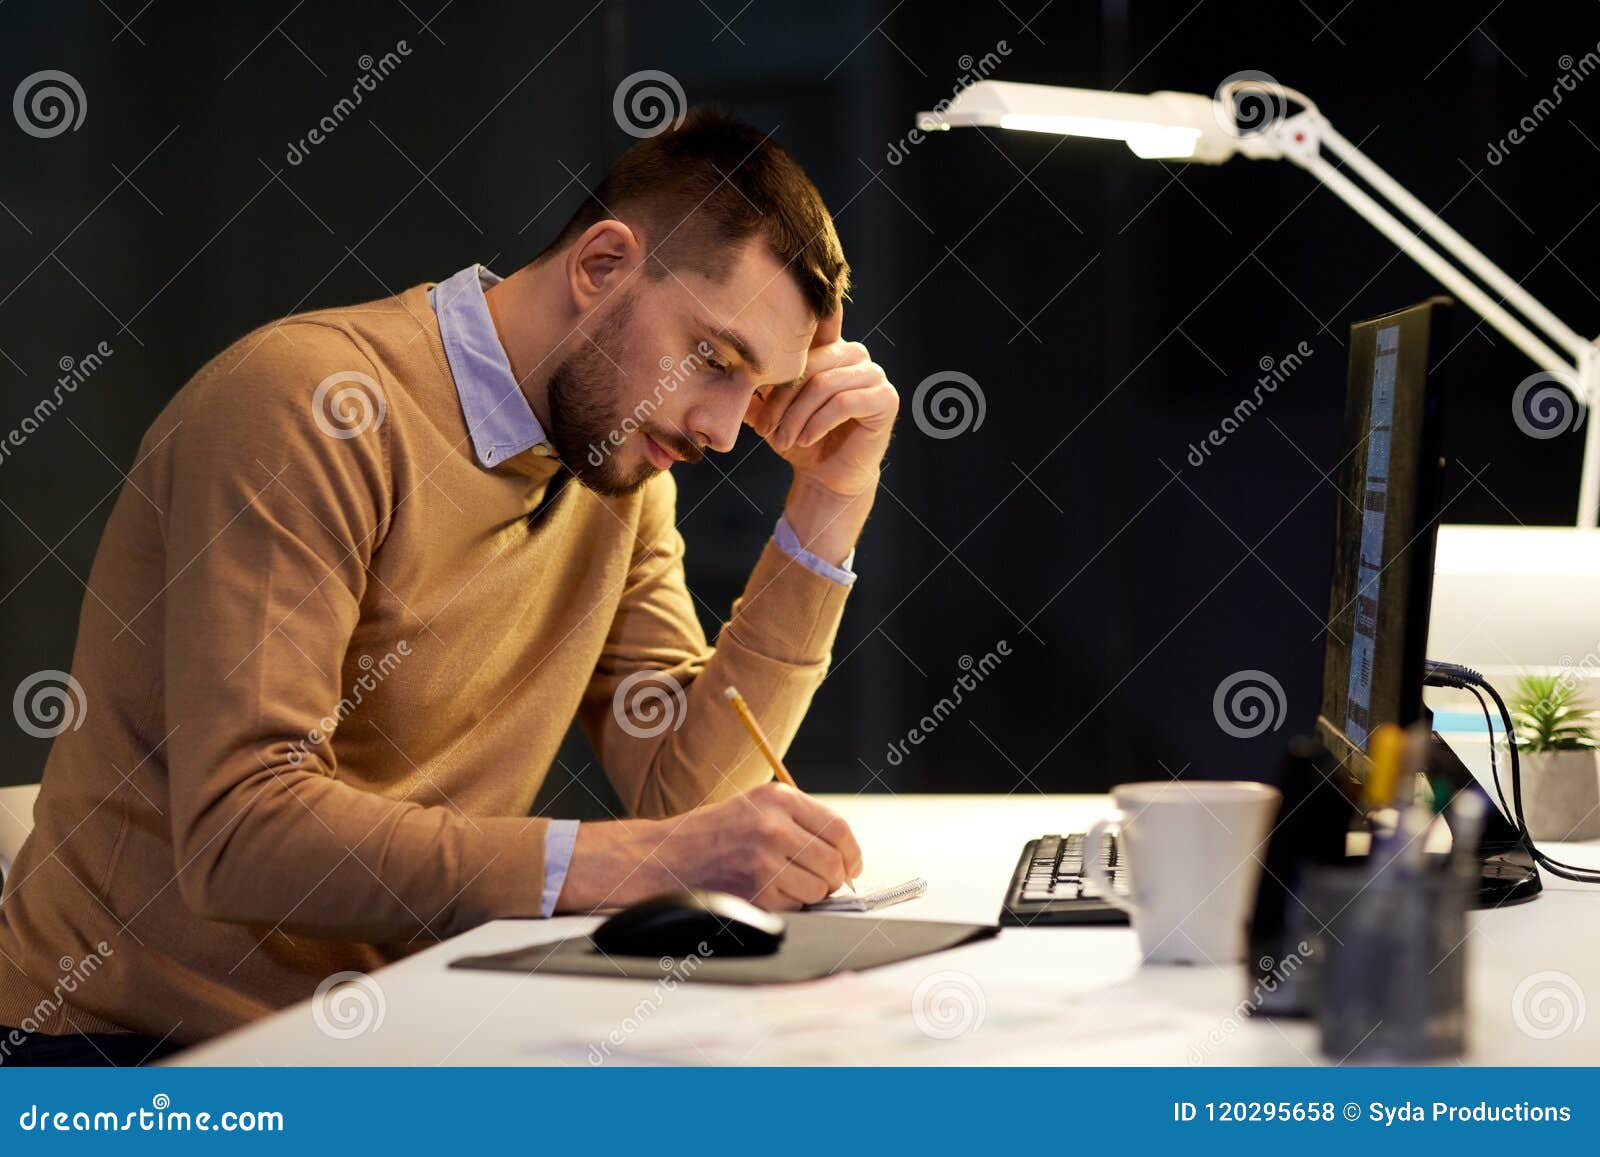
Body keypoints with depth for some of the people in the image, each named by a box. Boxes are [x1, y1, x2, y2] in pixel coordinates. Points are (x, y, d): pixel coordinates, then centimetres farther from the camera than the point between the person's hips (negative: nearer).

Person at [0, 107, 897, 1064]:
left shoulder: (624, 465, 7)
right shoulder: (303, 401, -18)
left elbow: (681, 788, 3)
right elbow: (240, 830, -27)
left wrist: (832, 505, -2)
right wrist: (637, 860, -31)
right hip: (131, 1045, -7)